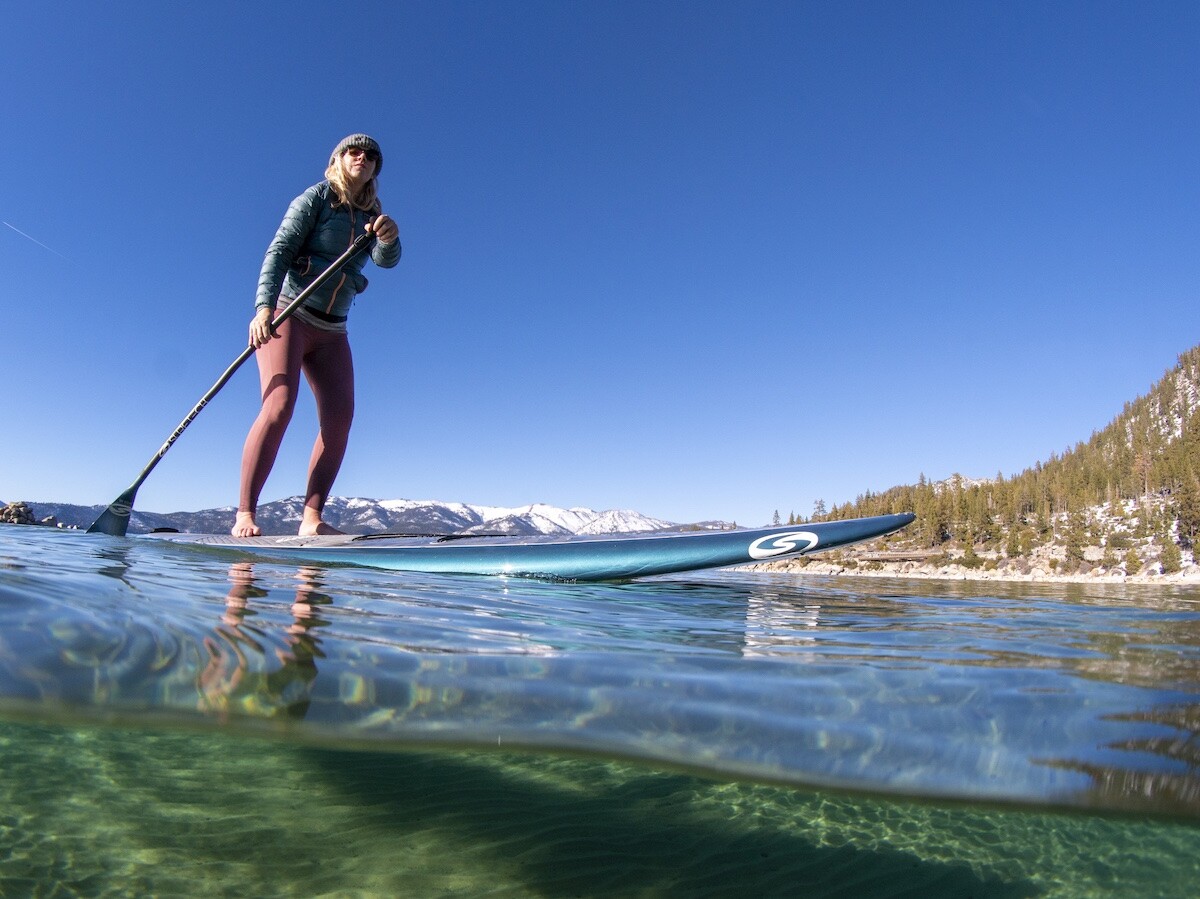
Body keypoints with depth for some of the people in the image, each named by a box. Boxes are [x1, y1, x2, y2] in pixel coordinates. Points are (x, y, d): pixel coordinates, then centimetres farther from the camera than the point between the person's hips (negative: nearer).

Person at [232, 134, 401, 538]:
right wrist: (264, 306, -22)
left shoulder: (371, 215, 15)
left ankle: (311, 519, -8)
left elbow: (386, 260, -5)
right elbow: (279, 250, -8)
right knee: (279, 406, -20)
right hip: (288, 315, -5)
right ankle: (244, 516, -18)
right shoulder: (316, 197, 1)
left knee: (340, 416, -9)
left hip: (332, 329, 6)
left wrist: (388, 238, -29)